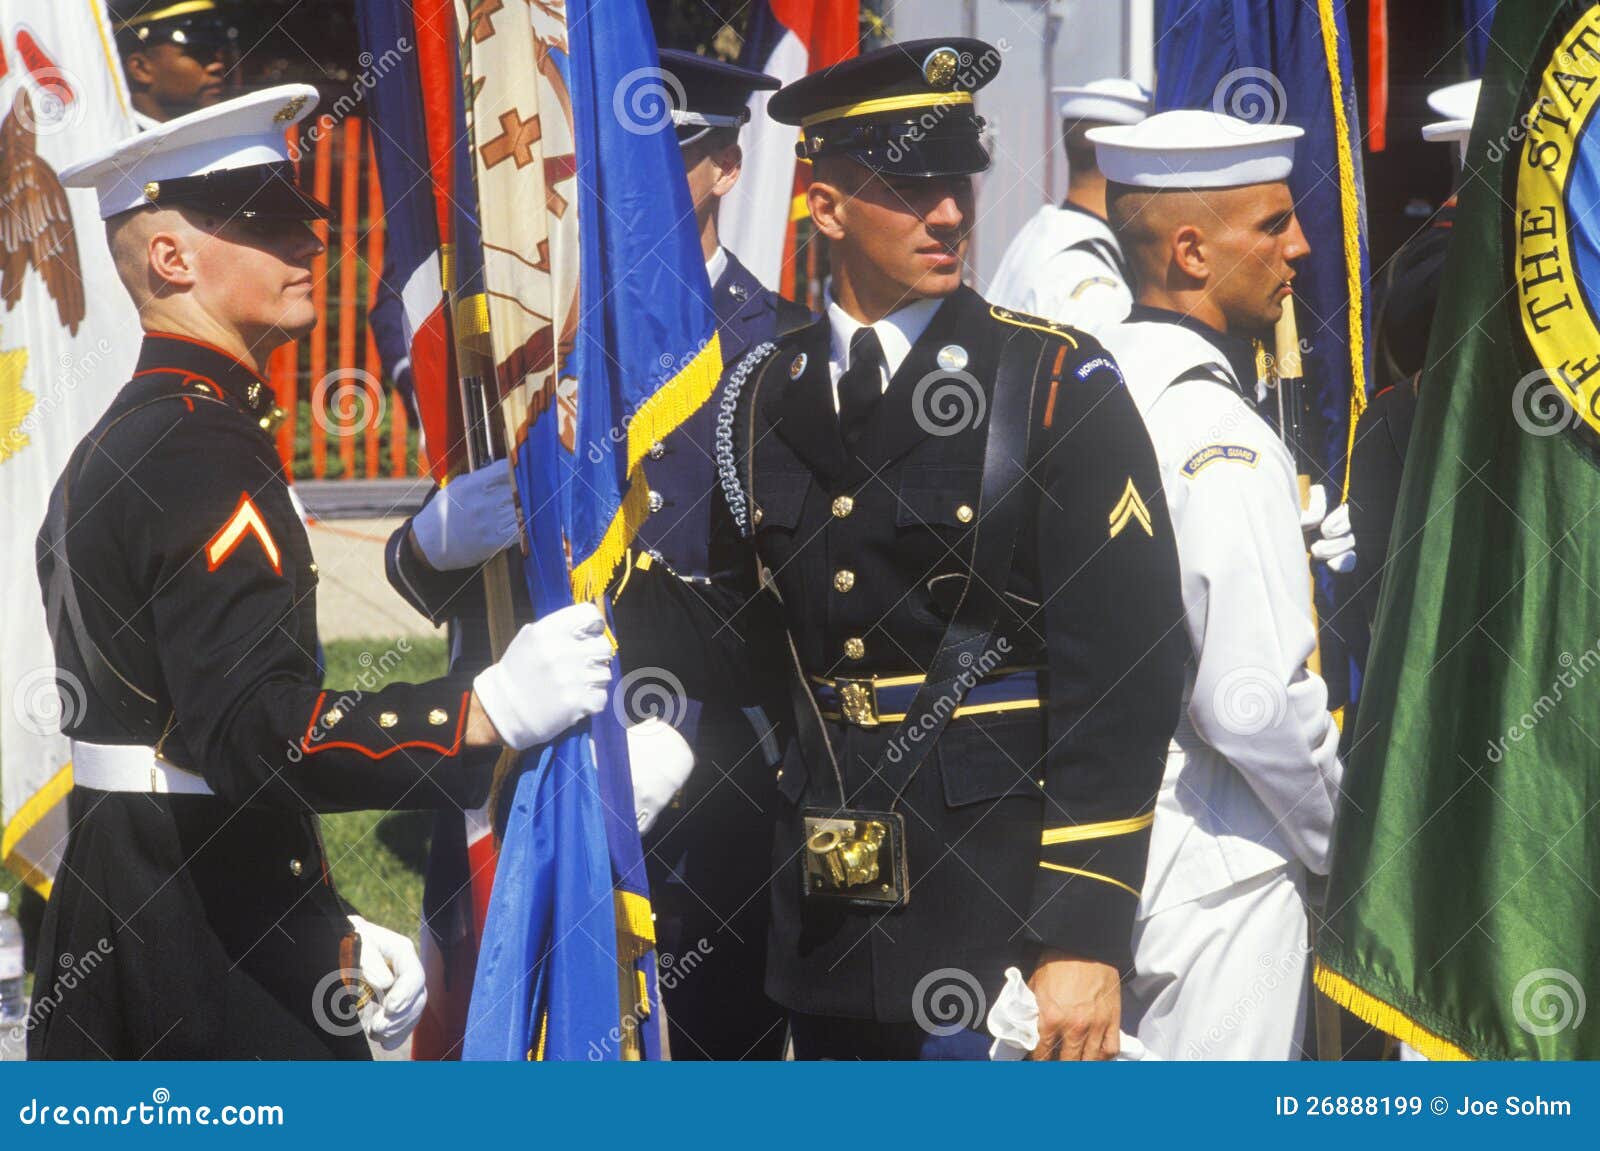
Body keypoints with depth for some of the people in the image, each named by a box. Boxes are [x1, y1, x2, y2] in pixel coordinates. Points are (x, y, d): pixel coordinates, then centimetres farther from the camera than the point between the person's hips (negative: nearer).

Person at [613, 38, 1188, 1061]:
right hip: (830, 909, 5)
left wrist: (1085, 938, -16)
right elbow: (747, 643, 13)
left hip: (1003, 911, -5)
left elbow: (1122, 678, -11)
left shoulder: (1059, 389, -7)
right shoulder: (769, 398, 8)